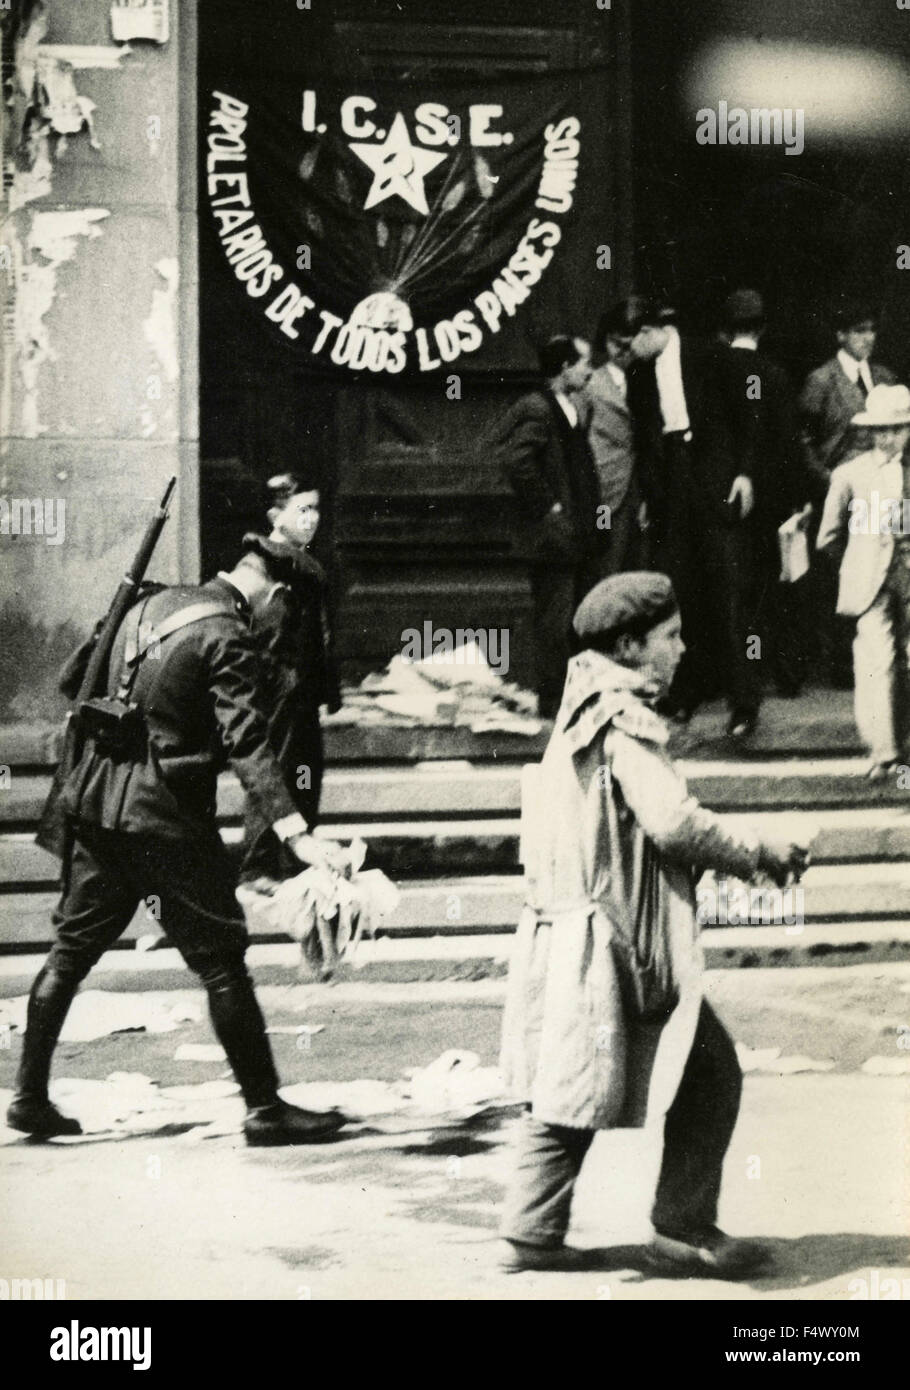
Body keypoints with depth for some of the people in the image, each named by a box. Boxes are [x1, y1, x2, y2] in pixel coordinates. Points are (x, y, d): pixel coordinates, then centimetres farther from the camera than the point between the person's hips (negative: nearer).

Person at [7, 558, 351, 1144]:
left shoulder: (151, 605, 11)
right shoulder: (226, 636, -14)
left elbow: (76, 681, 22)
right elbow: (246, 741, -24)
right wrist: (296, 833, -30)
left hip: (99, 800, 8)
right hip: (166, 815, -8)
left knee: (72, 950, 14)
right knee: (222, 962, -1)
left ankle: (30, 1096, 16)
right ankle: (265, 1108, 3)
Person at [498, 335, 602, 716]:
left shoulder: (571, 409, 17)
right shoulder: (536, 410, -14)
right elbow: (516, 460, -26)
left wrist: (591, 517, 16)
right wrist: (548, 506, -19)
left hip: (580, 533, 10)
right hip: (555, 537, -10)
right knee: (555, 620, -5)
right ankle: (552, 700, 0)